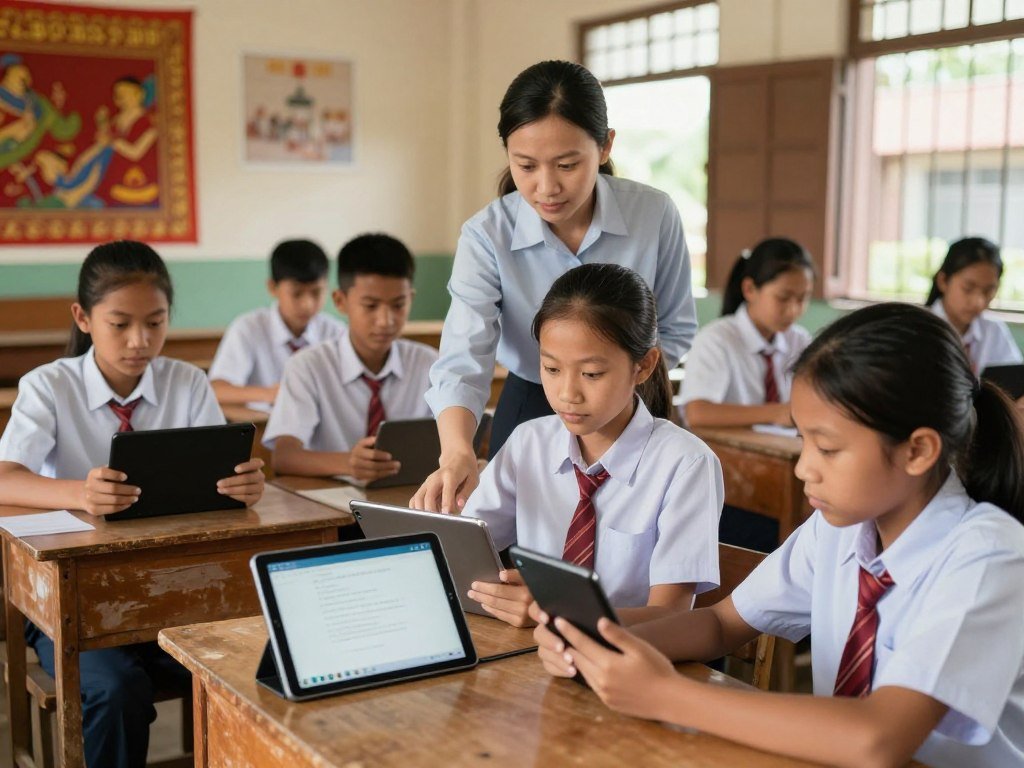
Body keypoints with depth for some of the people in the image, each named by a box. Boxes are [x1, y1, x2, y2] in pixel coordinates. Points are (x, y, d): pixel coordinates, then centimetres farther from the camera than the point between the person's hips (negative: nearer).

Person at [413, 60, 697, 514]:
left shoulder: (655, 215, -17)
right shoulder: (487, 237, -20)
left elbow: (676, 330, -3)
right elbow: (463, 361, -31)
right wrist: (457, 452, -50)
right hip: (530, 413, -1)